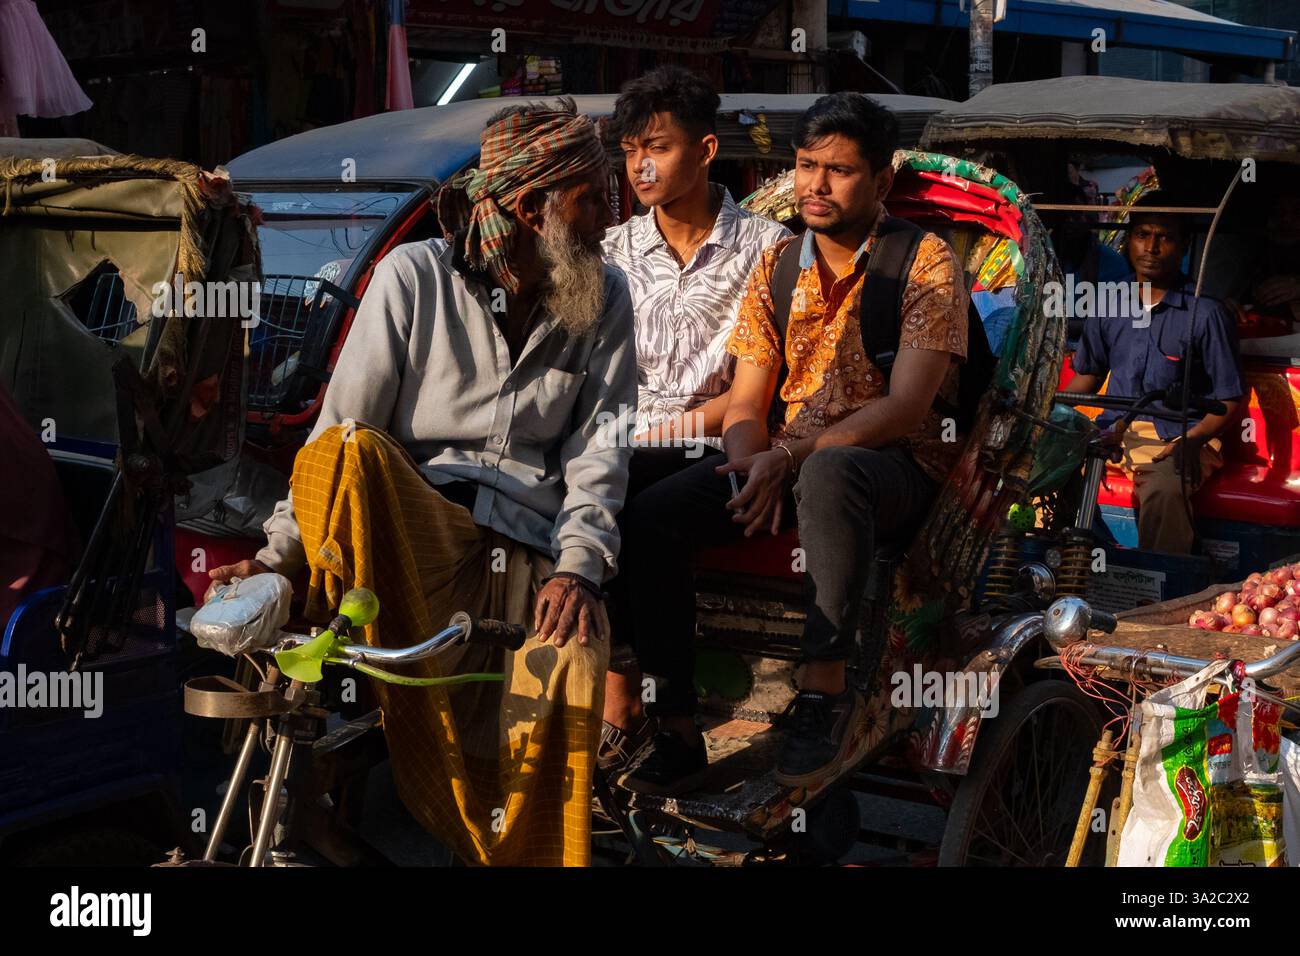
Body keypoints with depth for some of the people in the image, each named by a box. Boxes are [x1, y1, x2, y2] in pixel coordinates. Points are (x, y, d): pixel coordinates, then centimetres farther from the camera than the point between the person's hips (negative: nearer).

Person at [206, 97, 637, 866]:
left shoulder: (604, 298, 10)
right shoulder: (414, 276, 3)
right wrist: (281, 554, -9)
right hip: (413, 529, 0)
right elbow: (342, 427, 0)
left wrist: (578, 566, -13)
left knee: (571, 669, -31)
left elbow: (599, 450, 3)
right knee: (350, 457, -33)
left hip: (531, 549, 1)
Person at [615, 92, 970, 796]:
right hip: (787, 462, 5)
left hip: (895, 464, -5)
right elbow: (746, 405, 8)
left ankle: (827, 690, -31)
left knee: (828, 474, -42)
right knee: (646, 518, -18)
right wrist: (750, 464, -16)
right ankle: (678, 730, -13)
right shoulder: (777, 266, 10)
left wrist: (790, 457, -25)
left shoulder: (925, 262, -6)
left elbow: (907, 406, -16)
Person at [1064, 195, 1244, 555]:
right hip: (1114, 431, 5)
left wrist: (1190, 442, -19)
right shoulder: (1108, 307, 11)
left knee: (1163, 492, -38)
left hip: (1178, 438, -5)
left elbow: (1229, 400, -1)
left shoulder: (1206, 313, -3)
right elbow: (1088, 375, 22)